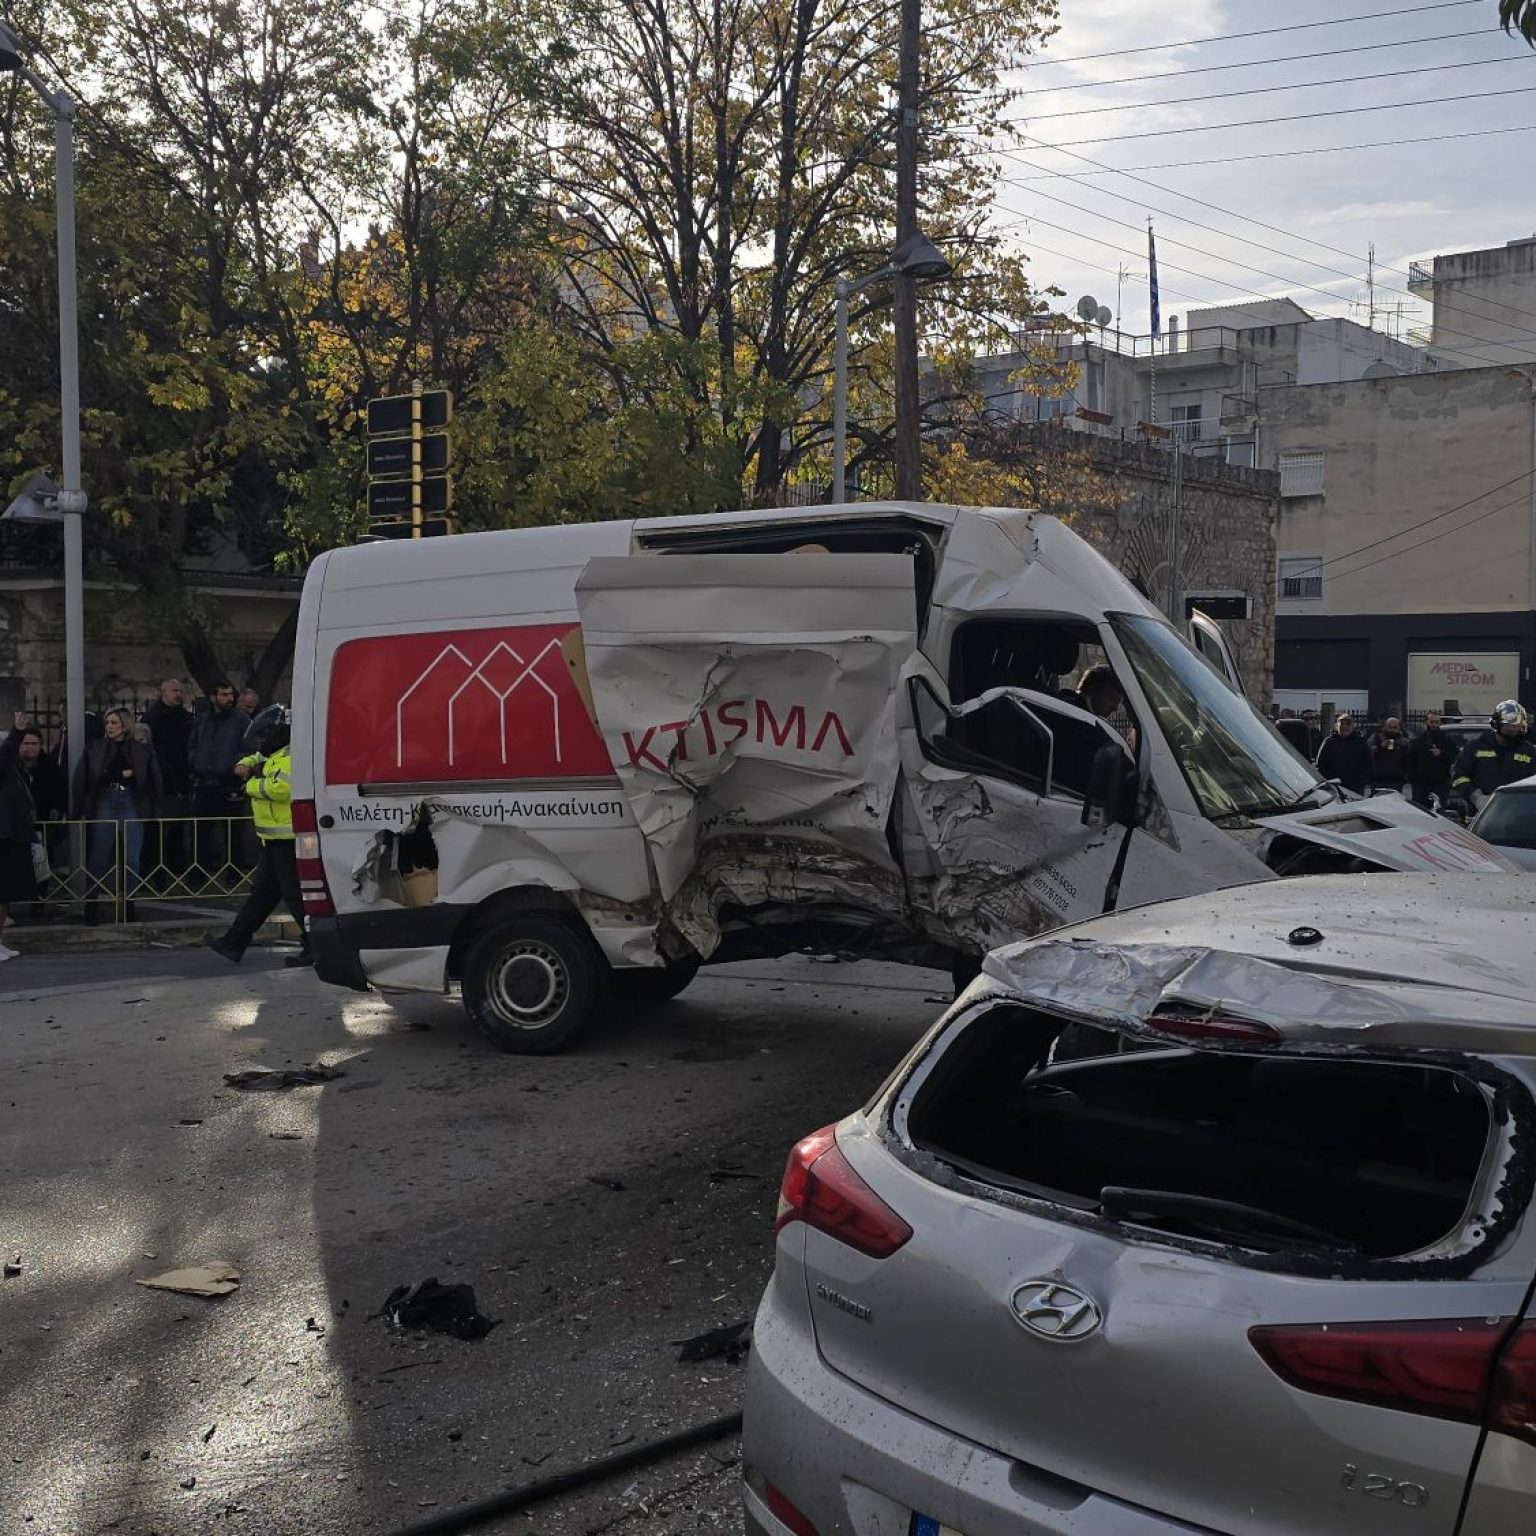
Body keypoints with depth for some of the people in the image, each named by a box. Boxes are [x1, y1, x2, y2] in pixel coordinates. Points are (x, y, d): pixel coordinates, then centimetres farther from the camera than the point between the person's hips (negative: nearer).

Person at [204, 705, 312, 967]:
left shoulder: (290, 759, -17)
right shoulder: (272, 756, 18)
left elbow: (280, 788, -32)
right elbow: (255, 759, 35)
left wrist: (253, 784, -13)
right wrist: (246, 765, 11)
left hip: (287, 840, -11)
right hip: (276, 840, 11)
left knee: (295, 895, -8)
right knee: (262, 892, 15)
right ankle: (234, 941, 22)